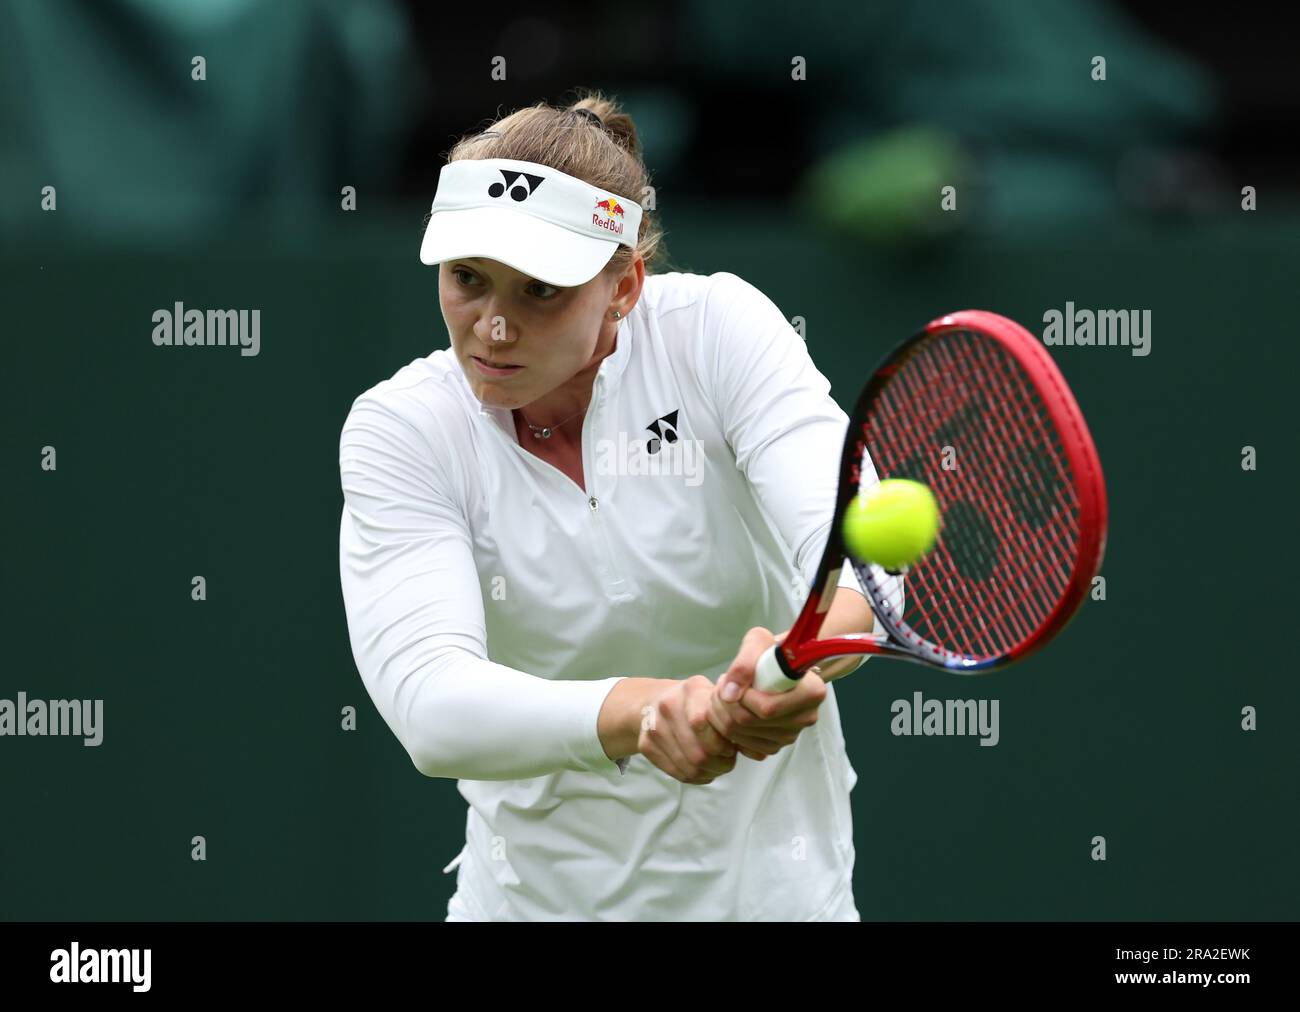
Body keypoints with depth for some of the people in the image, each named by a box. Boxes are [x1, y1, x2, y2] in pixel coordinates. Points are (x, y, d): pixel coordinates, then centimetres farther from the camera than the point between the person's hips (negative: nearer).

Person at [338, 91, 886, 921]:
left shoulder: (715, 331, -13)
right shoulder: (395, 430, -13)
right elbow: (428, 704, -29)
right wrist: (643, 710, -47)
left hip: (764, 882, 0)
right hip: (537, 892, 0)